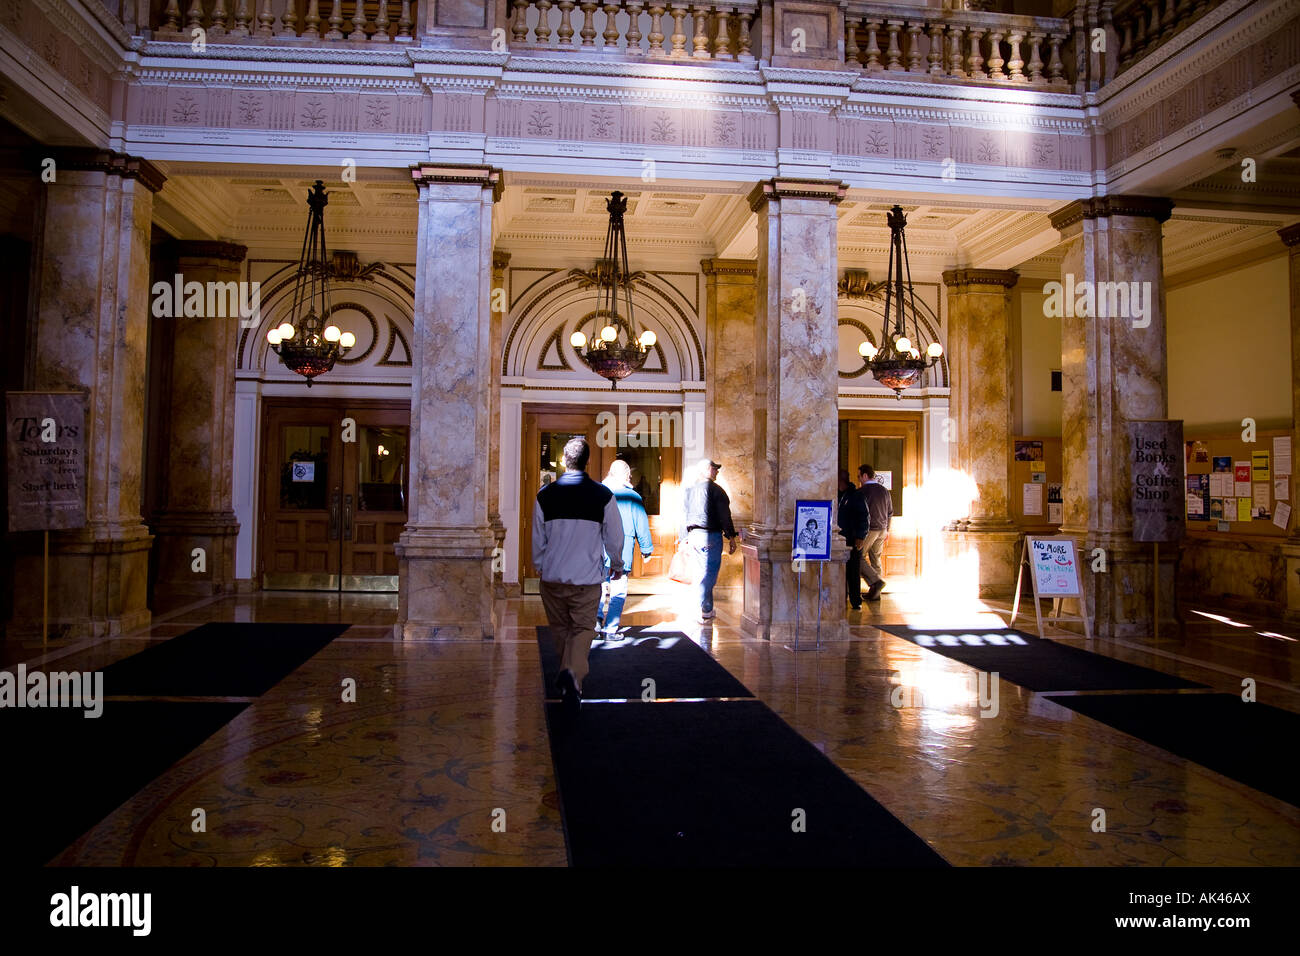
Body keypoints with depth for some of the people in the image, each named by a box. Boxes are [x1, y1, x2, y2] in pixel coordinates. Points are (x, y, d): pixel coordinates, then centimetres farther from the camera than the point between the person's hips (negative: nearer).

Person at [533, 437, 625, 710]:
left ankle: (567, 674, 30)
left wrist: (539, 567, 23)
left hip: (552, 576, 2)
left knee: (560, 628, 17)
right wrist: (617, 565, 19)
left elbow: (537, 538, 6)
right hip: (588, 578, -2)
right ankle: (573, 673, -20)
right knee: (583, 629, 2)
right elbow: (614, 537, 1)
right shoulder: (603, 495, -6)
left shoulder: (545, 495, -1)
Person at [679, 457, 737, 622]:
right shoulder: (715, 489, -8)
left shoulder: (688, 489, 12)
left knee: (707, 571, 15)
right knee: (709, 572, -2)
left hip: (693, 535, 7)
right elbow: (724, 515, -10)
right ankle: (705, 612, 1)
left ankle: (708, 610, 17)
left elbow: (684, 516, 15)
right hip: (710, 535, -7)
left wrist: (684, 539, 20)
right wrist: (731, 537, -5)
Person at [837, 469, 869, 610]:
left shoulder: (856, 496, -4)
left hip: (853, 541, -5)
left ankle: (856, 602, 7)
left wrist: (860, 537, -13)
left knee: (853, 573, 0)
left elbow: (864, 517, -6)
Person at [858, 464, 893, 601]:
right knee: (875, 559, 13)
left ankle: (876, 581, -14)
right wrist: (887, 530, 25)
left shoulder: (863, 491, -12)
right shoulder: (885, 491, 11)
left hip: (868, 529, -7)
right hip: (882, 530, 7)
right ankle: (875, 593, 14)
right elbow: (890, 513, 17)